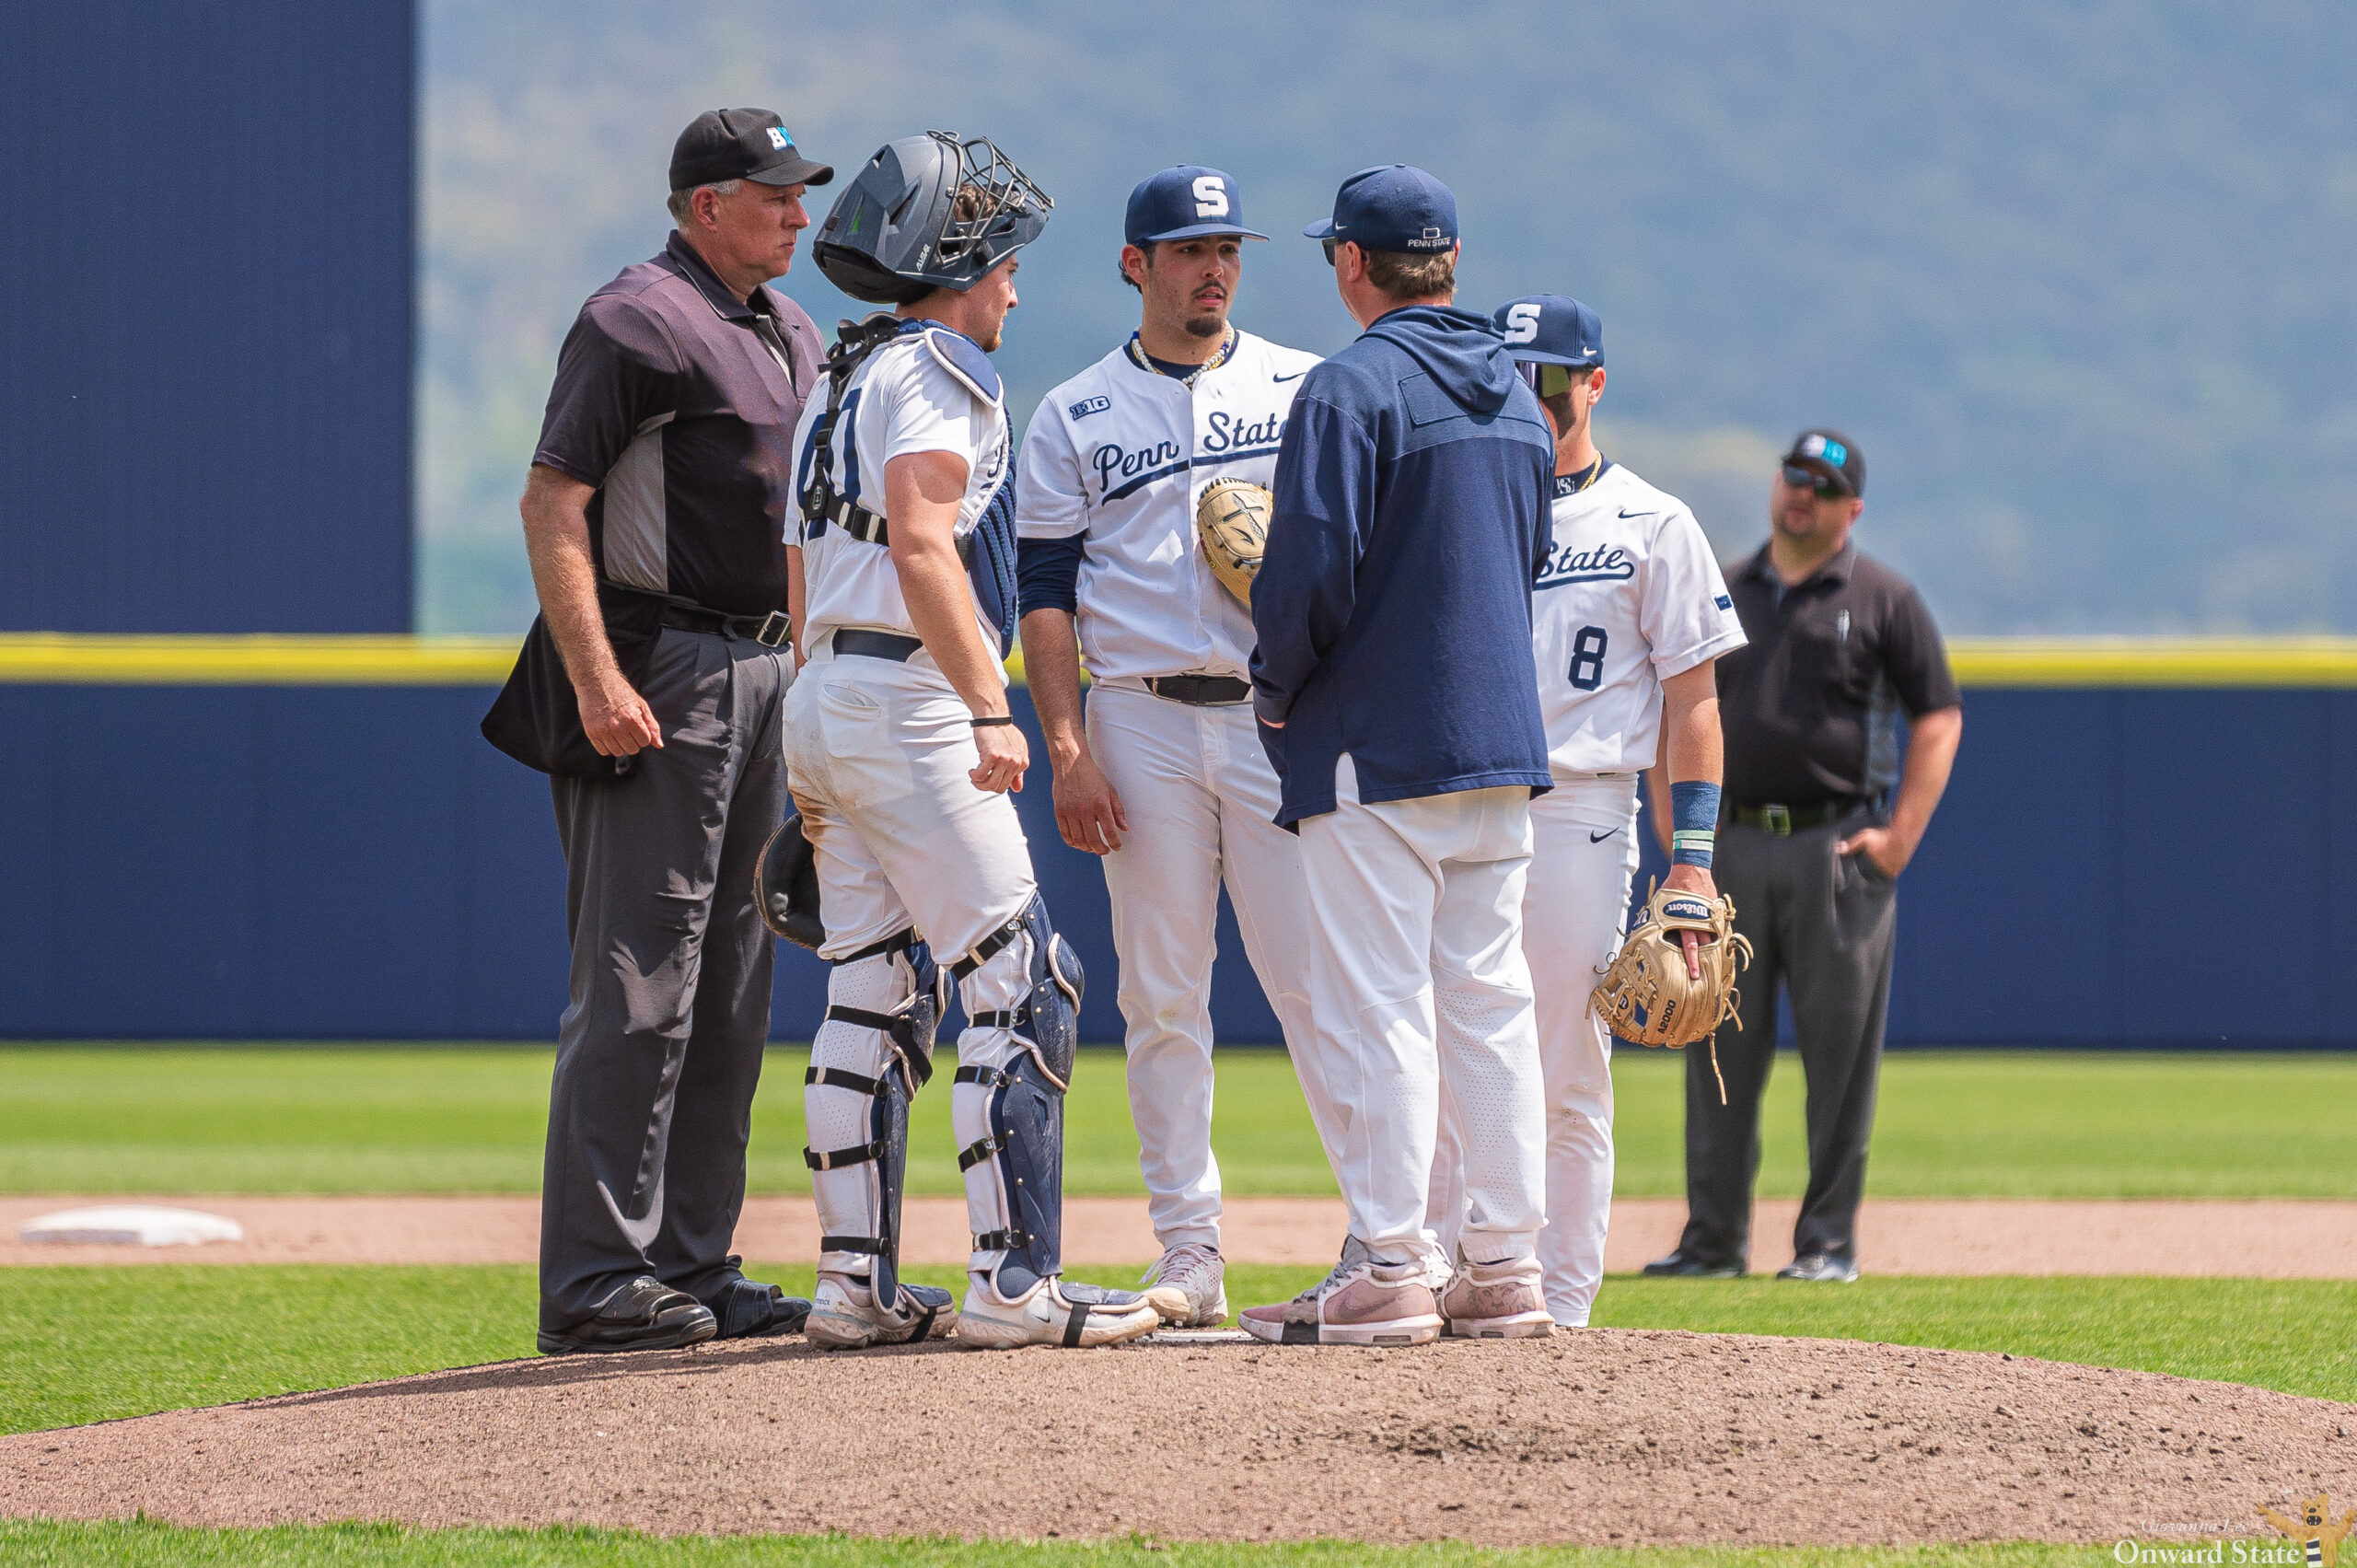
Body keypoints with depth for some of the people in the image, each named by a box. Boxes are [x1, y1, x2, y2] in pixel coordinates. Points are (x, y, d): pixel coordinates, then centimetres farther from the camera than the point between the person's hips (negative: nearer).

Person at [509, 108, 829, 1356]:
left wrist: (809, 670, 16)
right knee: (638, 985, -11)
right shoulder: (639, 320, -11)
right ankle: (595, 1281, -10)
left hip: (761, 677, 9)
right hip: (654, 678, -9)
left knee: (730, 994, 10)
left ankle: (693, 1267, 16)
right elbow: (553, 501, -16)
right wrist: (595, 681, -24)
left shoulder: (791, 335, 17)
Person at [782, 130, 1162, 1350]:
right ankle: (1011, 1281, -15)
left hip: (825, 694, 10)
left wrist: (819, 767, 23)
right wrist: (989, 708, -28)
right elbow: (922, 544, -22)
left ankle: (855, 1283, 8)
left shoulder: (842, 381, 20)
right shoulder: (931, 375, -8)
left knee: (875, 997, 10)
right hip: (908, 700, -10)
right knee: (1022, 982, -10)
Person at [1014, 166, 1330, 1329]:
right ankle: (1190, 1256, 4)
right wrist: (1067, 751, -5)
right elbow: (1046, 593, 5)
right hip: (1142, 722, 1)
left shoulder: (1305, 390, 10)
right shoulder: (1074, 417, 9)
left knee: (1313, 972, -8)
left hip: (1280, 712, -1)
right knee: (1162, 994, 1)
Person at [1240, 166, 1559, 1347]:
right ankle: (1503, 1268, 9)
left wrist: (1276, 688, -2)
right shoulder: (1515, 395, 13)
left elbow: (1313, 571, -19)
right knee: (1489, 1001, 10)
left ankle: (1388, 1271, -9)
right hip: (1503, 738, 8)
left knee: (1375, 1005, -6)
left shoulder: (1353, 388, -12)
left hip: (1377, 745, -8)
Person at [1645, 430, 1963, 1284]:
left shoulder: (1883, 598, 3)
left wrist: (1900, 837, -9)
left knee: (1840, 1052, -2)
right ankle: (1714, 1238, 7)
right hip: (1730, 850, 3)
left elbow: (1939, 717, 0)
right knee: (1719, 1051, 3)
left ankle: (1829, 1239, 3)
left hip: (1839, 851, -3)